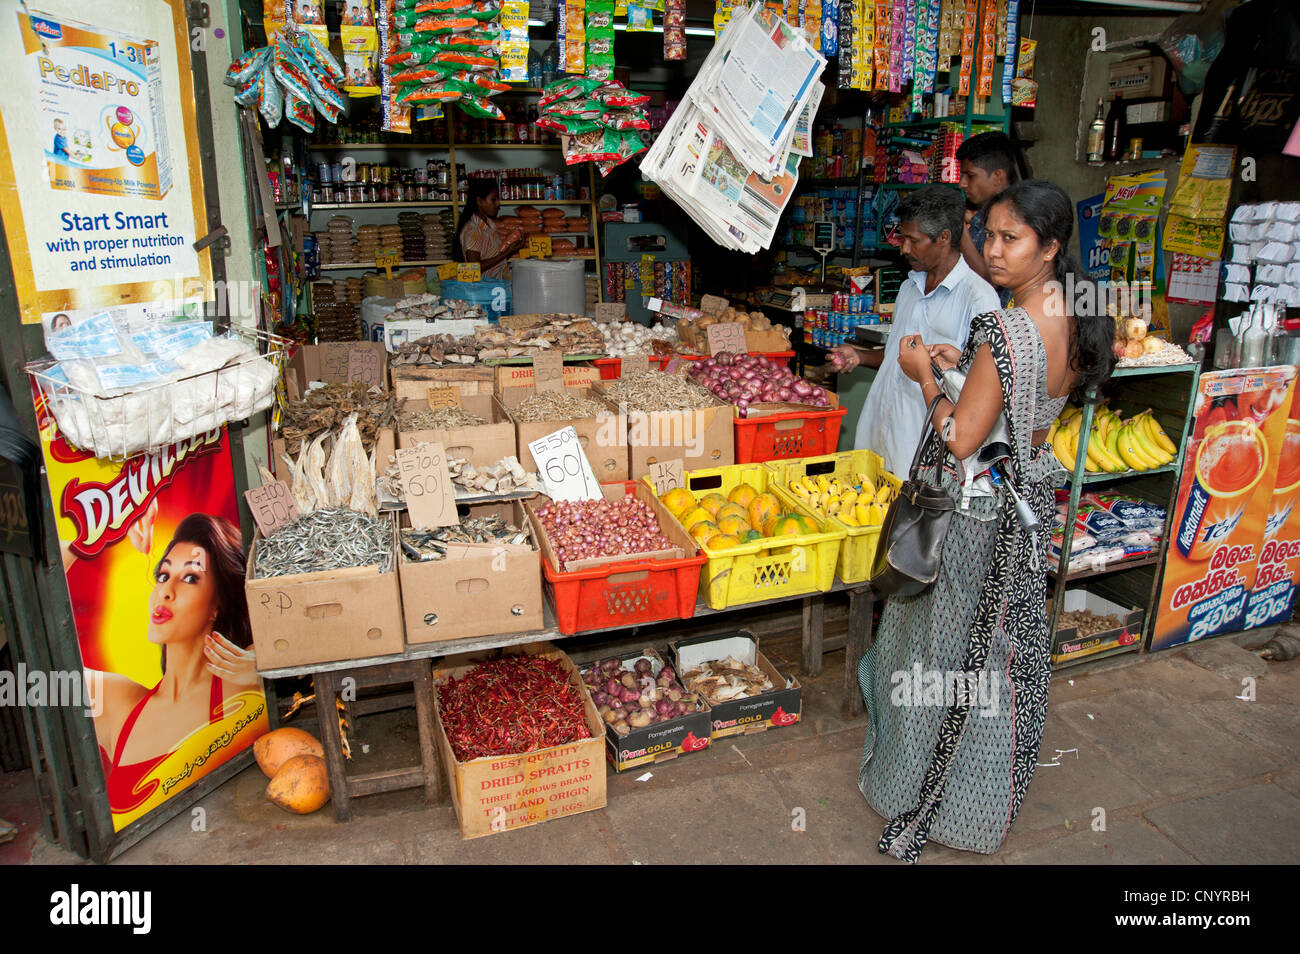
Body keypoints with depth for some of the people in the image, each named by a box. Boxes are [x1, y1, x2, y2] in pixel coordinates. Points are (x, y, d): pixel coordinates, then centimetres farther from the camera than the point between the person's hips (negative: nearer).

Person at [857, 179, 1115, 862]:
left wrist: (925, 375, -12)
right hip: (1028, 503, 9)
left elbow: (959, 441, -25)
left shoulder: (1005, 330, -28)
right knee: (1005, 643, 22)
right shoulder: (1074, 324, 0)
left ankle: (920, 797, 27)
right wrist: (963, 367, 8)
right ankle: (991, 797, 43)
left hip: (971, 515, -9)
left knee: (943, 648, 8)